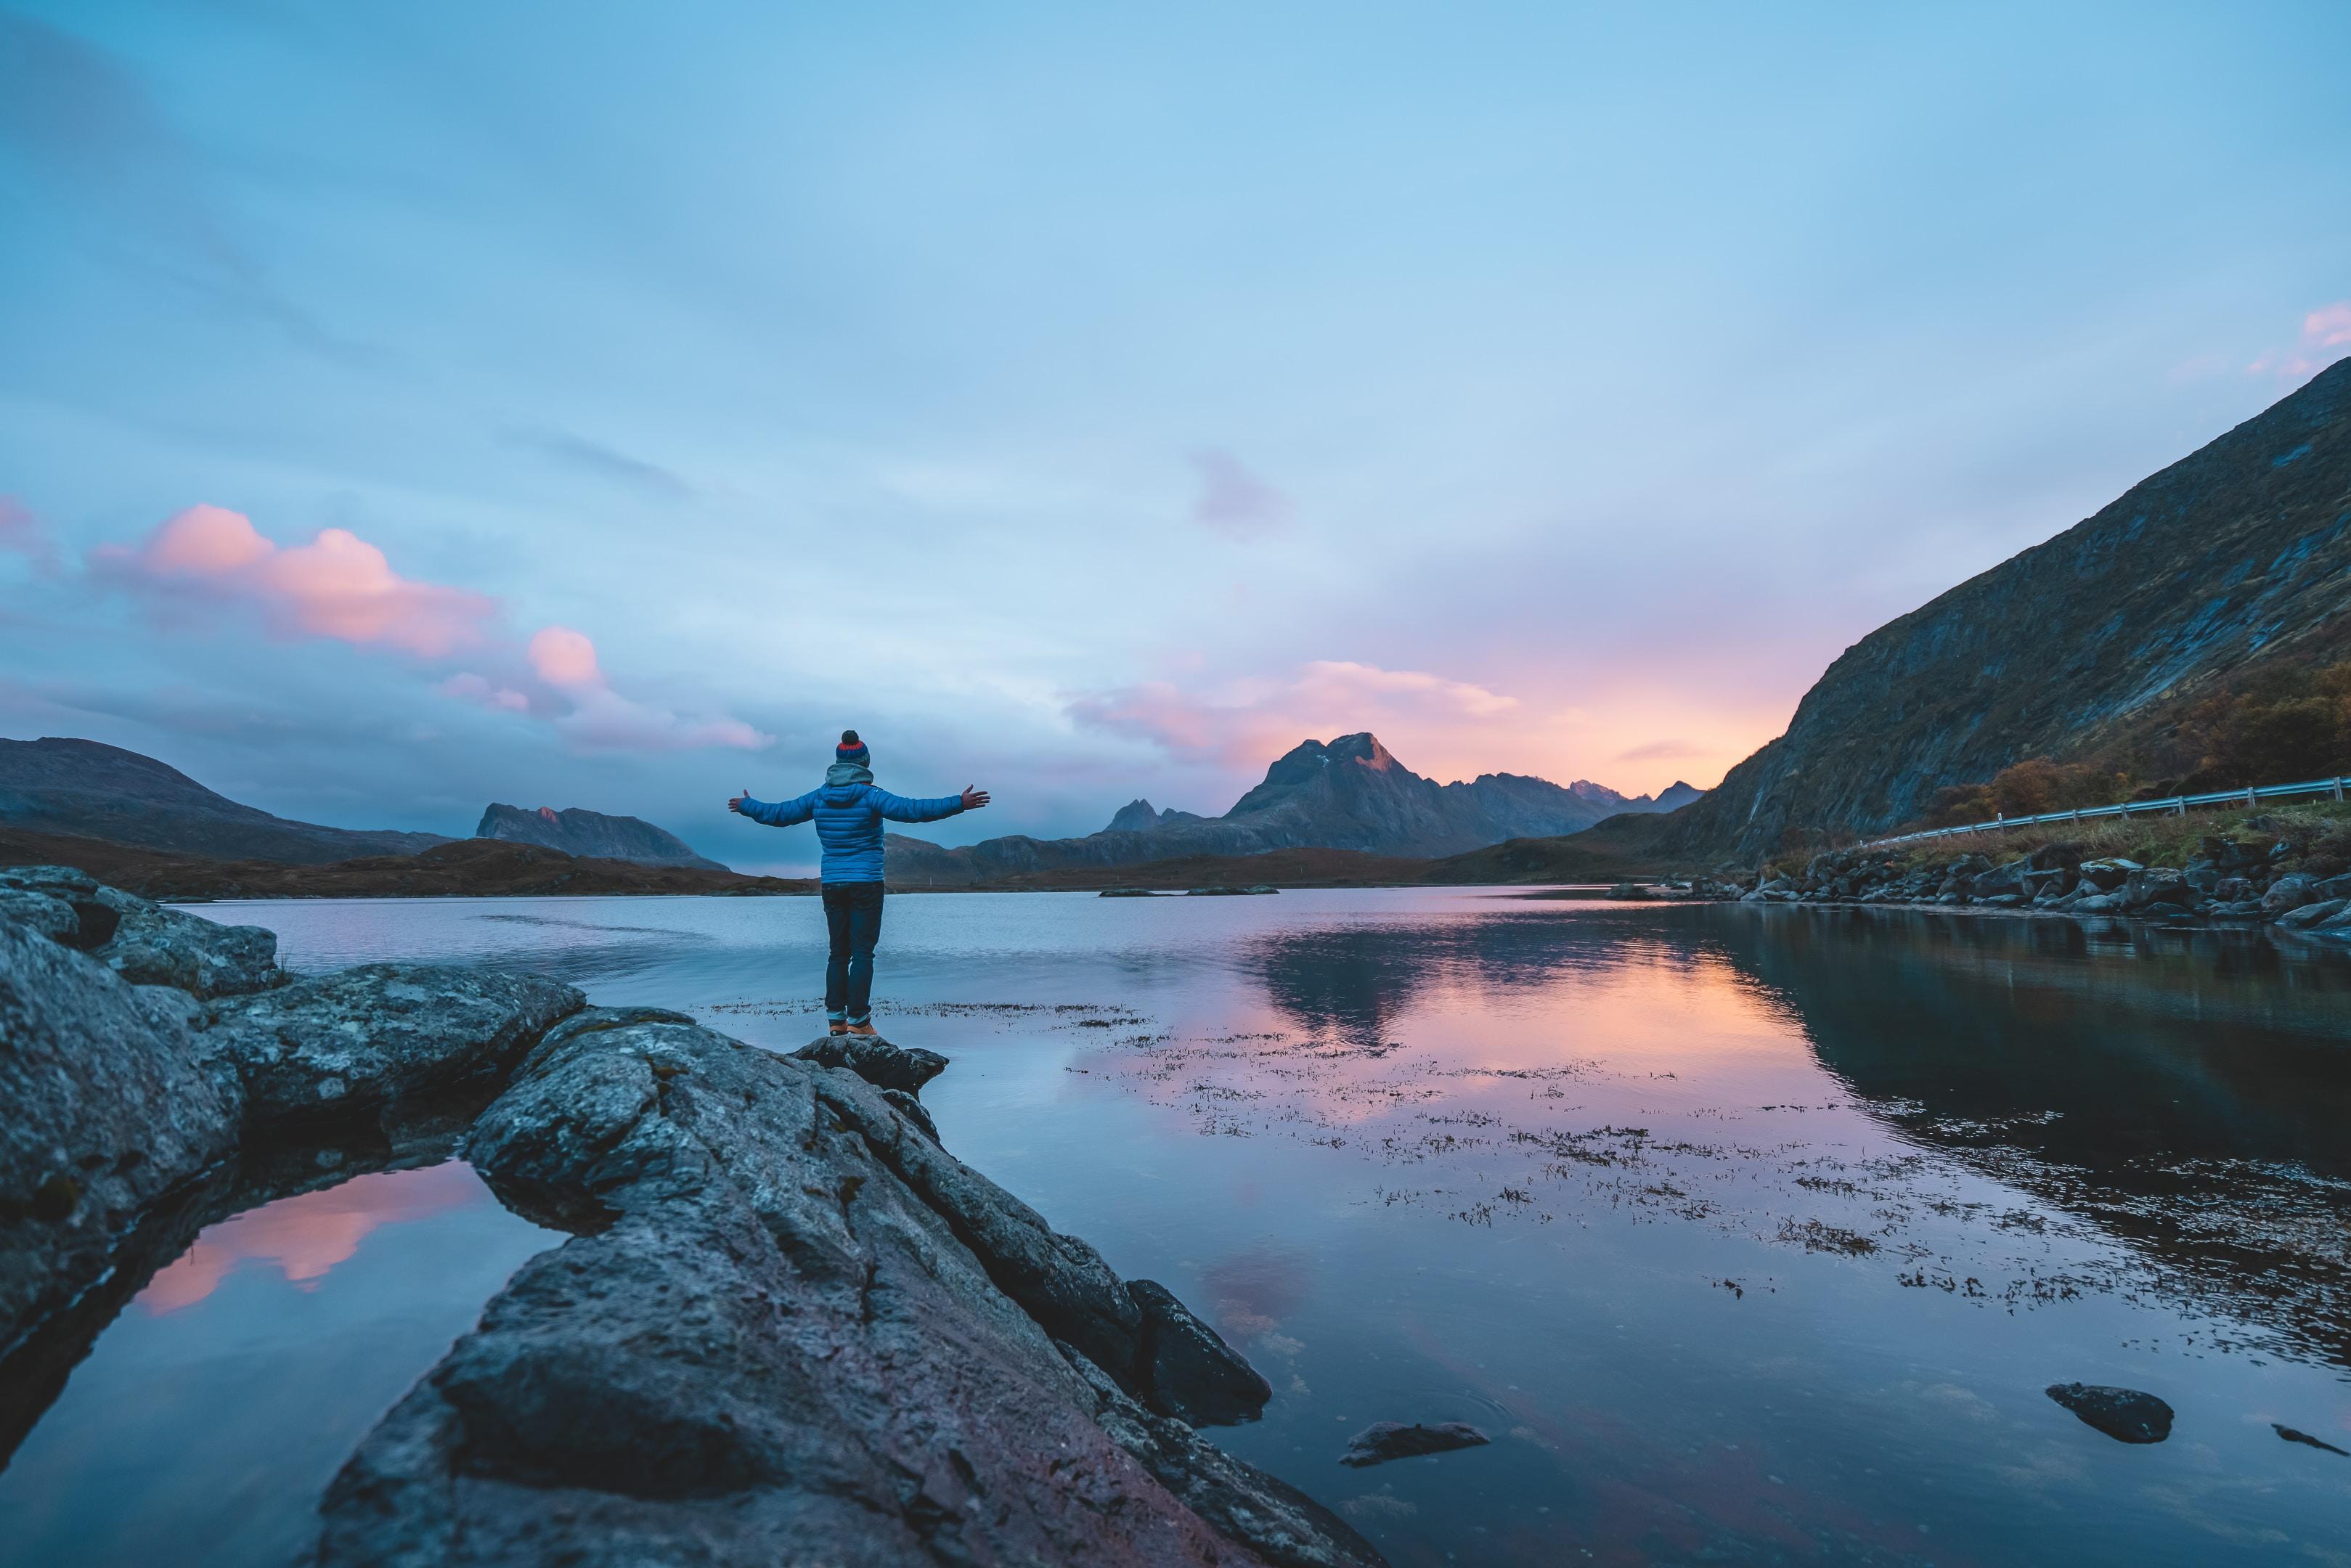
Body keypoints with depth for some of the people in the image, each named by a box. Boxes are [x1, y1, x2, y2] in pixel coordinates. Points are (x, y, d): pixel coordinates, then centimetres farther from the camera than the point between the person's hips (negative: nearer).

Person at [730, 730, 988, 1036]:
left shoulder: (819, 797, 5)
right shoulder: (869, 795, -11)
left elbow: (778, 814, 13)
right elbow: (912, 810, -22)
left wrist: (746, 806, 33)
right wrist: (959, 803, -24)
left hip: (832, 884, 5)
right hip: (866, 884, -5)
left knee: (838, 952, 12)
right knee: (863, 953, -2)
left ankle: (835, 1019, 12)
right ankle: (857, 1020, -4)